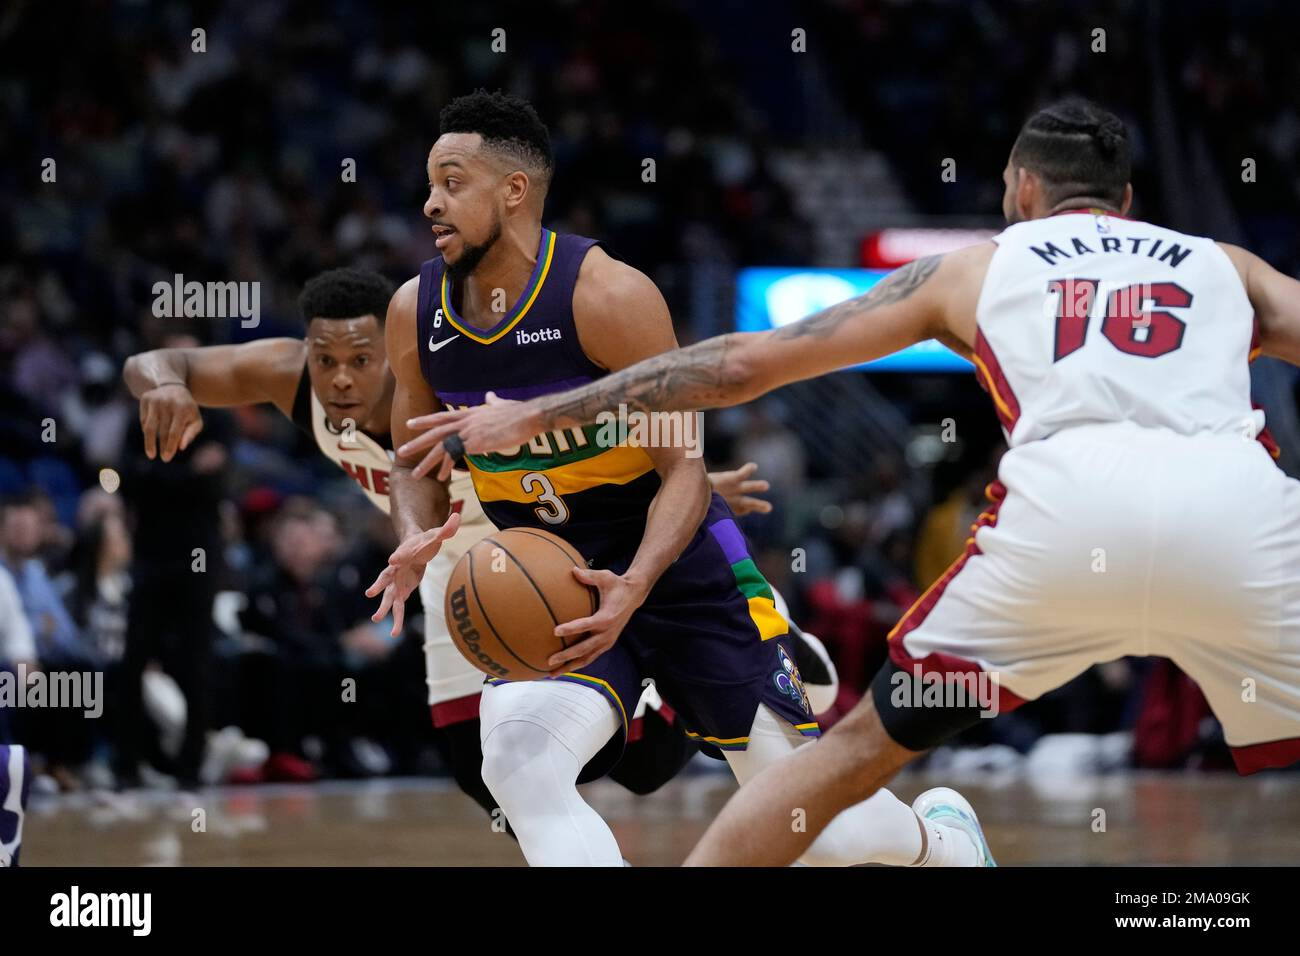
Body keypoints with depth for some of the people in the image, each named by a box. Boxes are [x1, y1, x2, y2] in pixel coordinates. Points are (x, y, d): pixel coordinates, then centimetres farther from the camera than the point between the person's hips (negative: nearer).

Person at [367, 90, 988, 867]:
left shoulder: (609, 296, -21)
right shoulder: (416, 314, -5)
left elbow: (686, 469, -18)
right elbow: (416, 463, 9)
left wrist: (632, 587, -35)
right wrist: (417, 541, -15)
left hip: (680, 565, -4)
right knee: (520, 765, -28)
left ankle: (942, 838, 39)